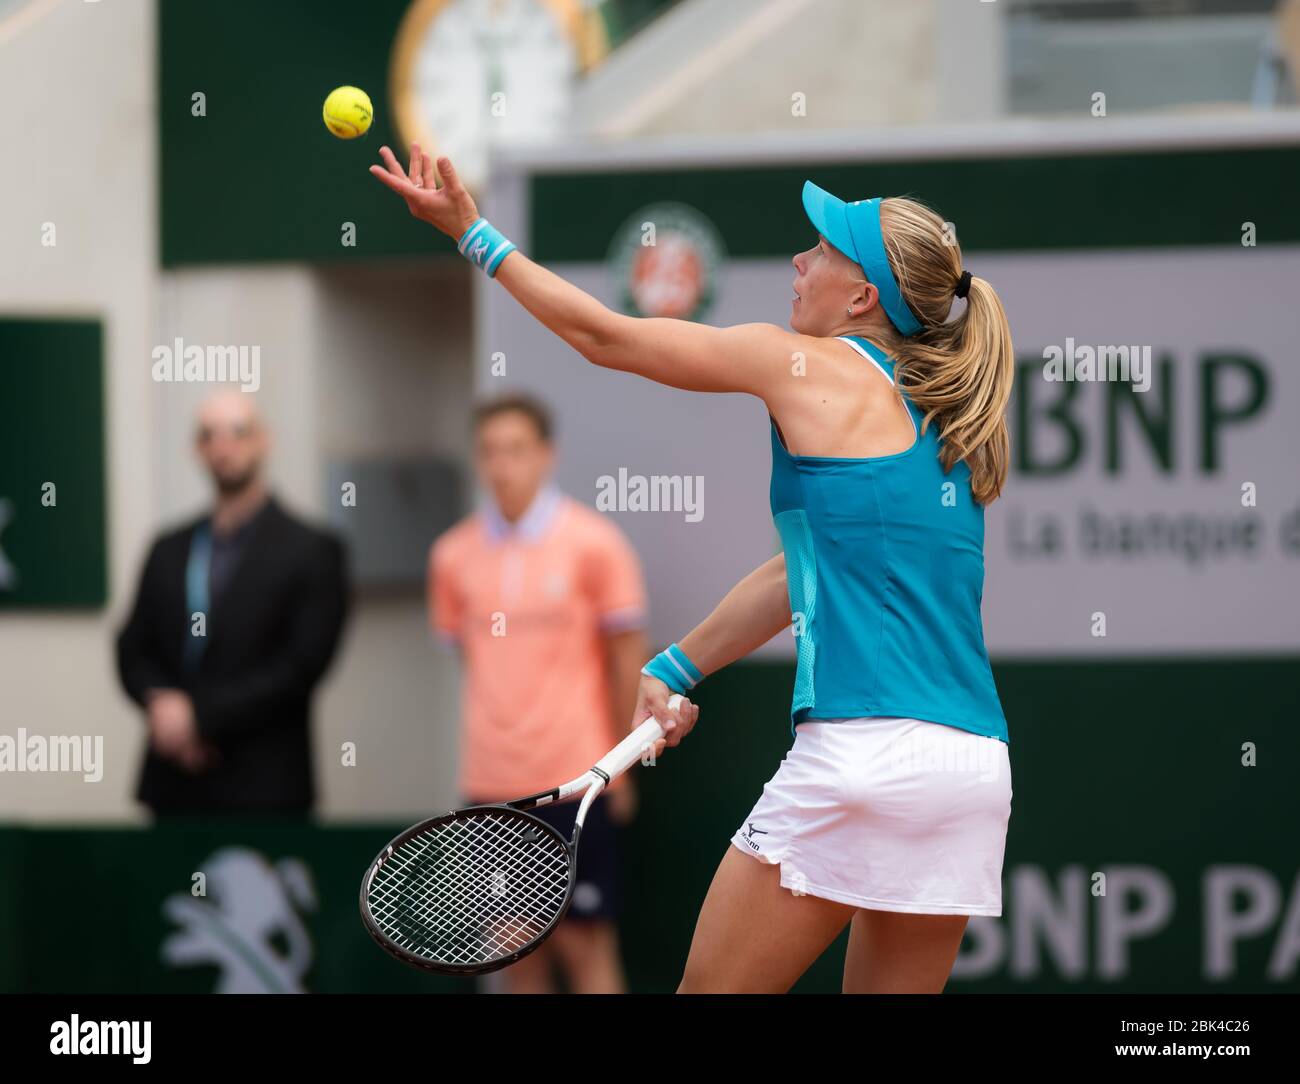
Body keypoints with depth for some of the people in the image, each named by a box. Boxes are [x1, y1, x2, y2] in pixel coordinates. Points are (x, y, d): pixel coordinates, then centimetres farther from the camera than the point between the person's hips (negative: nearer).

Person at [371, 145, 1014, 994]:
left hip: (865, 756, -7)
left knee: (711, 990, 4)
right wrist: (677, 669, 31)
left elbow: (602, 334, 11)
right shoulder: (943, 418, 20)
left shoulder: (813, 368, 2)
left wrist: (473, 233, 21)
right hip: (977, 765, 7)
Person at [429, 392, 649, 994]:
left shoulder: (593, 543, -4)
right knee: (519, 952, 5)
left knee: (585, 945, -3)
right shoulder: (453, 554, 5)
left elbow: (626, 657, 1)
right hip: (490, 785, 3)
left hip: (574, 779, -3)